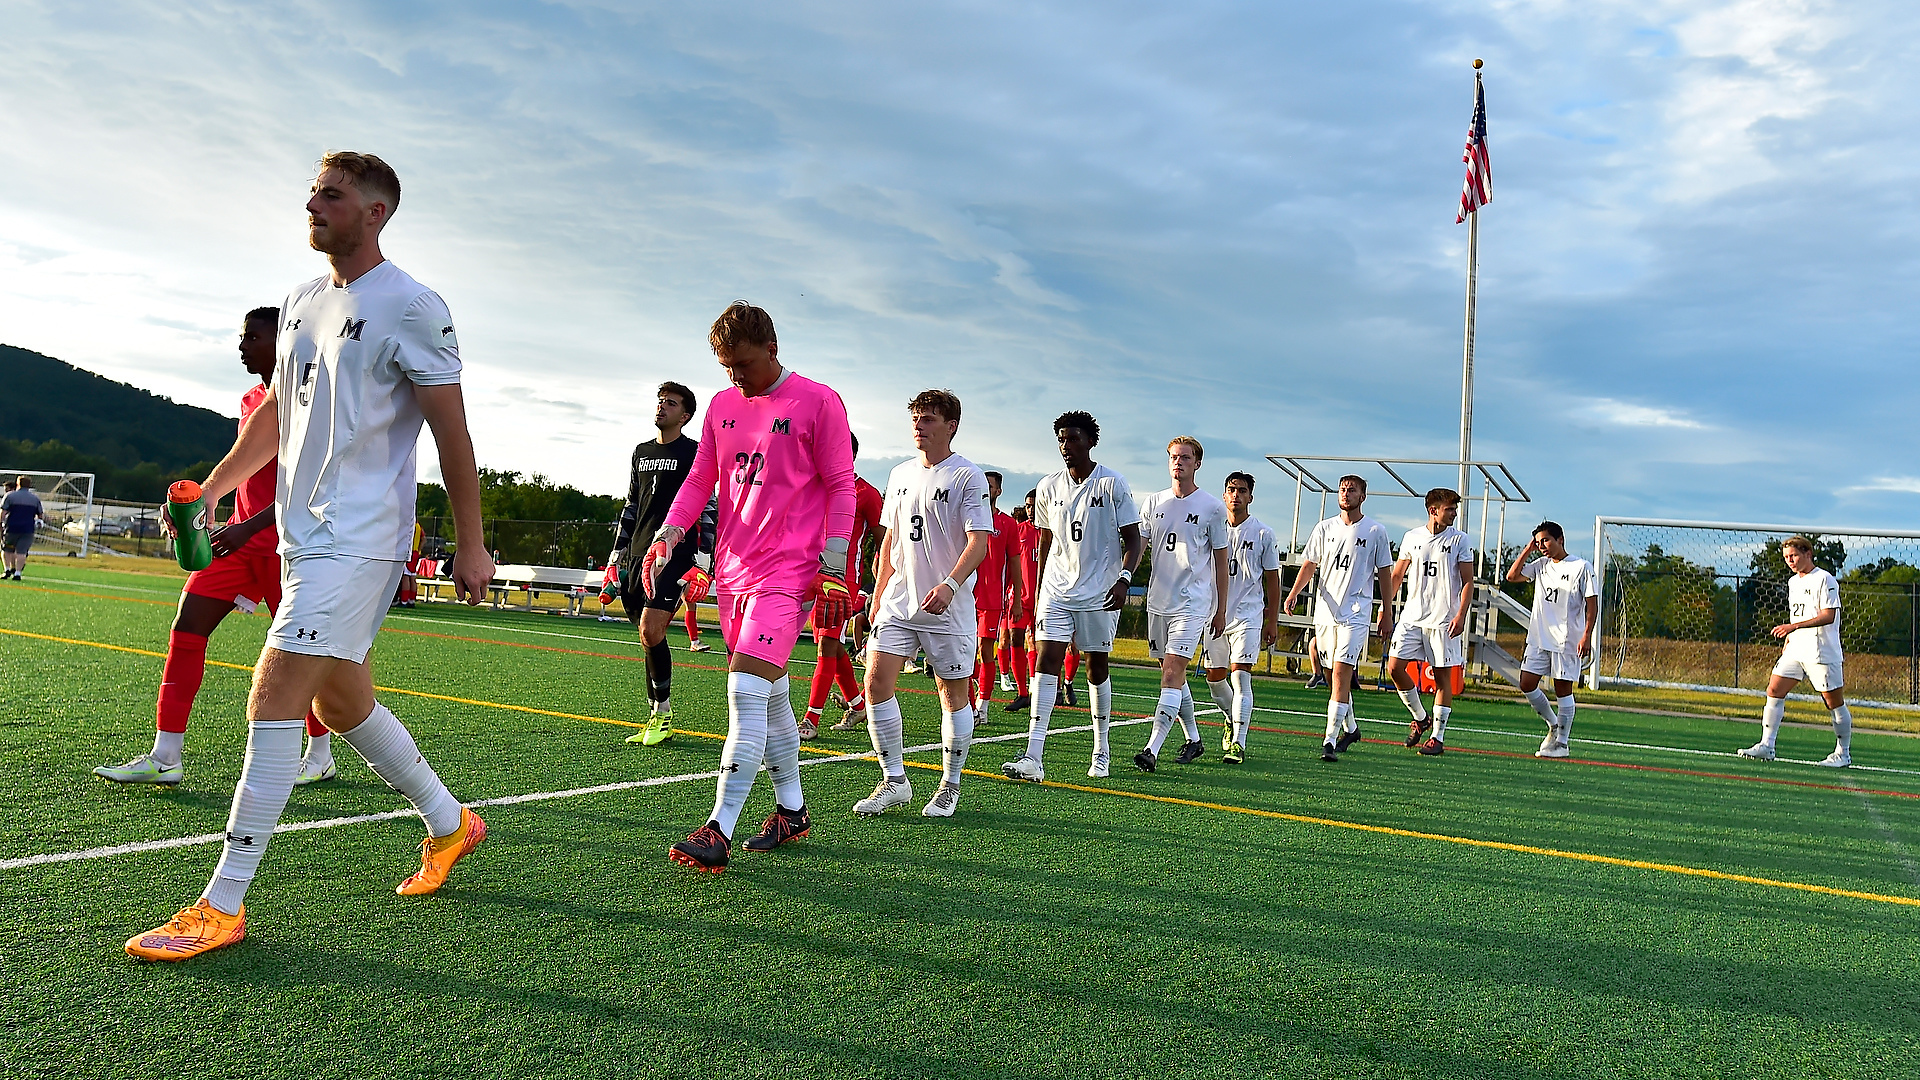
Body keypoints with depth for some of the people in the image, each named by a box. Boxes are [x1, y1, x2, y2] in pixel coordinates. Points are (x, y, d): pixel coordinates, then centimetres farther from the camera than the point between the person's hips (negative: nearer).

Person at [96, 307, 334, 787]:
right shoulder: (250, 400, 16)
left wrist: (250, 527, -25)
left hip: (282, 541, -8)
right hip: (240, 537, 8)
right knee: (185, 631, -1)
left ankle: (321, 757, 18)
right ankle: (164, 757, 5)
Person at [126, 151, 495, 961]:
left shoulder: (412, 308, -9)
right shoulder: (300, 304, 15)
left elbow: (452, 435, -10)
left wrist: (470, 547, -11)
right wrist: (211, 488, 19)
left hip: (359, 539, -8)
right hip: (303, 533, 9)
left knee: (273, 700, -12)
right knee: (341, 703, 14)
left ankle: (222, 906, -4)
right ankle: (450, 824, 31)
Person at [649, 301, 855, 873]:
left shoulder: (818, 402, -6)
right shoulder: (723, 406, 12)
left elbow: (841, 487, -6)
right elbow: (700, 479, 16)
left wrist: (833, 568, -11)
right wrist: (667, 536, 0)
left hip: (787, 570, -7)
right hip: (732, 568, 7)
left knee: (746, 692, -16)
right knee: (770, 695, 14)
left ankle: (719, 831, -14)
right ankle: (792, 810, 27)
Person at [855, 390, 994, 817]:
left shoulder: (968, 476, -5)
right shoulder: (900, 474, 13)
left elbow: (979, 542, -13)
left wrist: (949, 585, -27)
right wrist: (878, 592, 17)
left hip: (949, 606, -5)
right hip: (898, 601, 5)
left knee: (954, 694, 4)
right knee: (877, 682, -6)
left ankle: (950, 786, 20)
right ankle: (894, 782, 6)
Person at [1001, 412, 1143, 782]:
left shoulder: (1113, 484, -3)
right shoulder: (1049, 487, 8)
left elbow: (1133, 539, -2)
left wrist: (1124, 578, -18)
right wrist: (1039, 594, 17)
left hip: (1100, 593, -3)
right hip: (1057, 590, 3)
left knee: (1097, 668, 7)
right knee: (1046, 660, -10)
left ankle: (1101, 752, 23)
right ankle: (1033, 758, -15)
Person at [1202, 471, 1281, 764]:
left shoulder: (1264, 534, 0)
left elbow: (1272, 579, 4)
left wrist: (1273, 621, 1)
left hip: (1248, 614, -4)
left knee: (1240, 675, -13)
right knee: (1214, 676, 9)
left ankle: (1238, 742, -13)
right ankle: (1232, 718, 36)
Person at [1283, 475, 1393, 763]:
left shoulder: (1375, 531, 1)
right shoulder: (1324, 528, 9)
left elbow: (1384, 574, 6)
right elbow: (1309, 565, 10)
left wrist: (1387, 613, 5)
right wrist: (1294, 592, -7)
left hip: (1356, 613, -4)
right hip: (1325, 611, 4)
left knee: (1341, 674, -14)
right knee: (1335, 675, 12)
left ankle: (1330, 741, -16)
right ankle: (1350, 728, 32)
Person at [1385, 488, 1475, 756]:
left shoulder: (1459, 540, 2)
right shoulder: (1412, 537, 8)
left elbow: (1467, 582, 0)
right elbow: (1396, 576, 16)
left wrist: (1461, 615, -12)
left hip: (1444, 620, -3)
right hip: (1412, 616, 3)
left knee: (1442, 676, 0)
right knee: (1394, 667, -5)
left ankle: (1438, 737, 8)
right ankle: (1420, 718, 16)